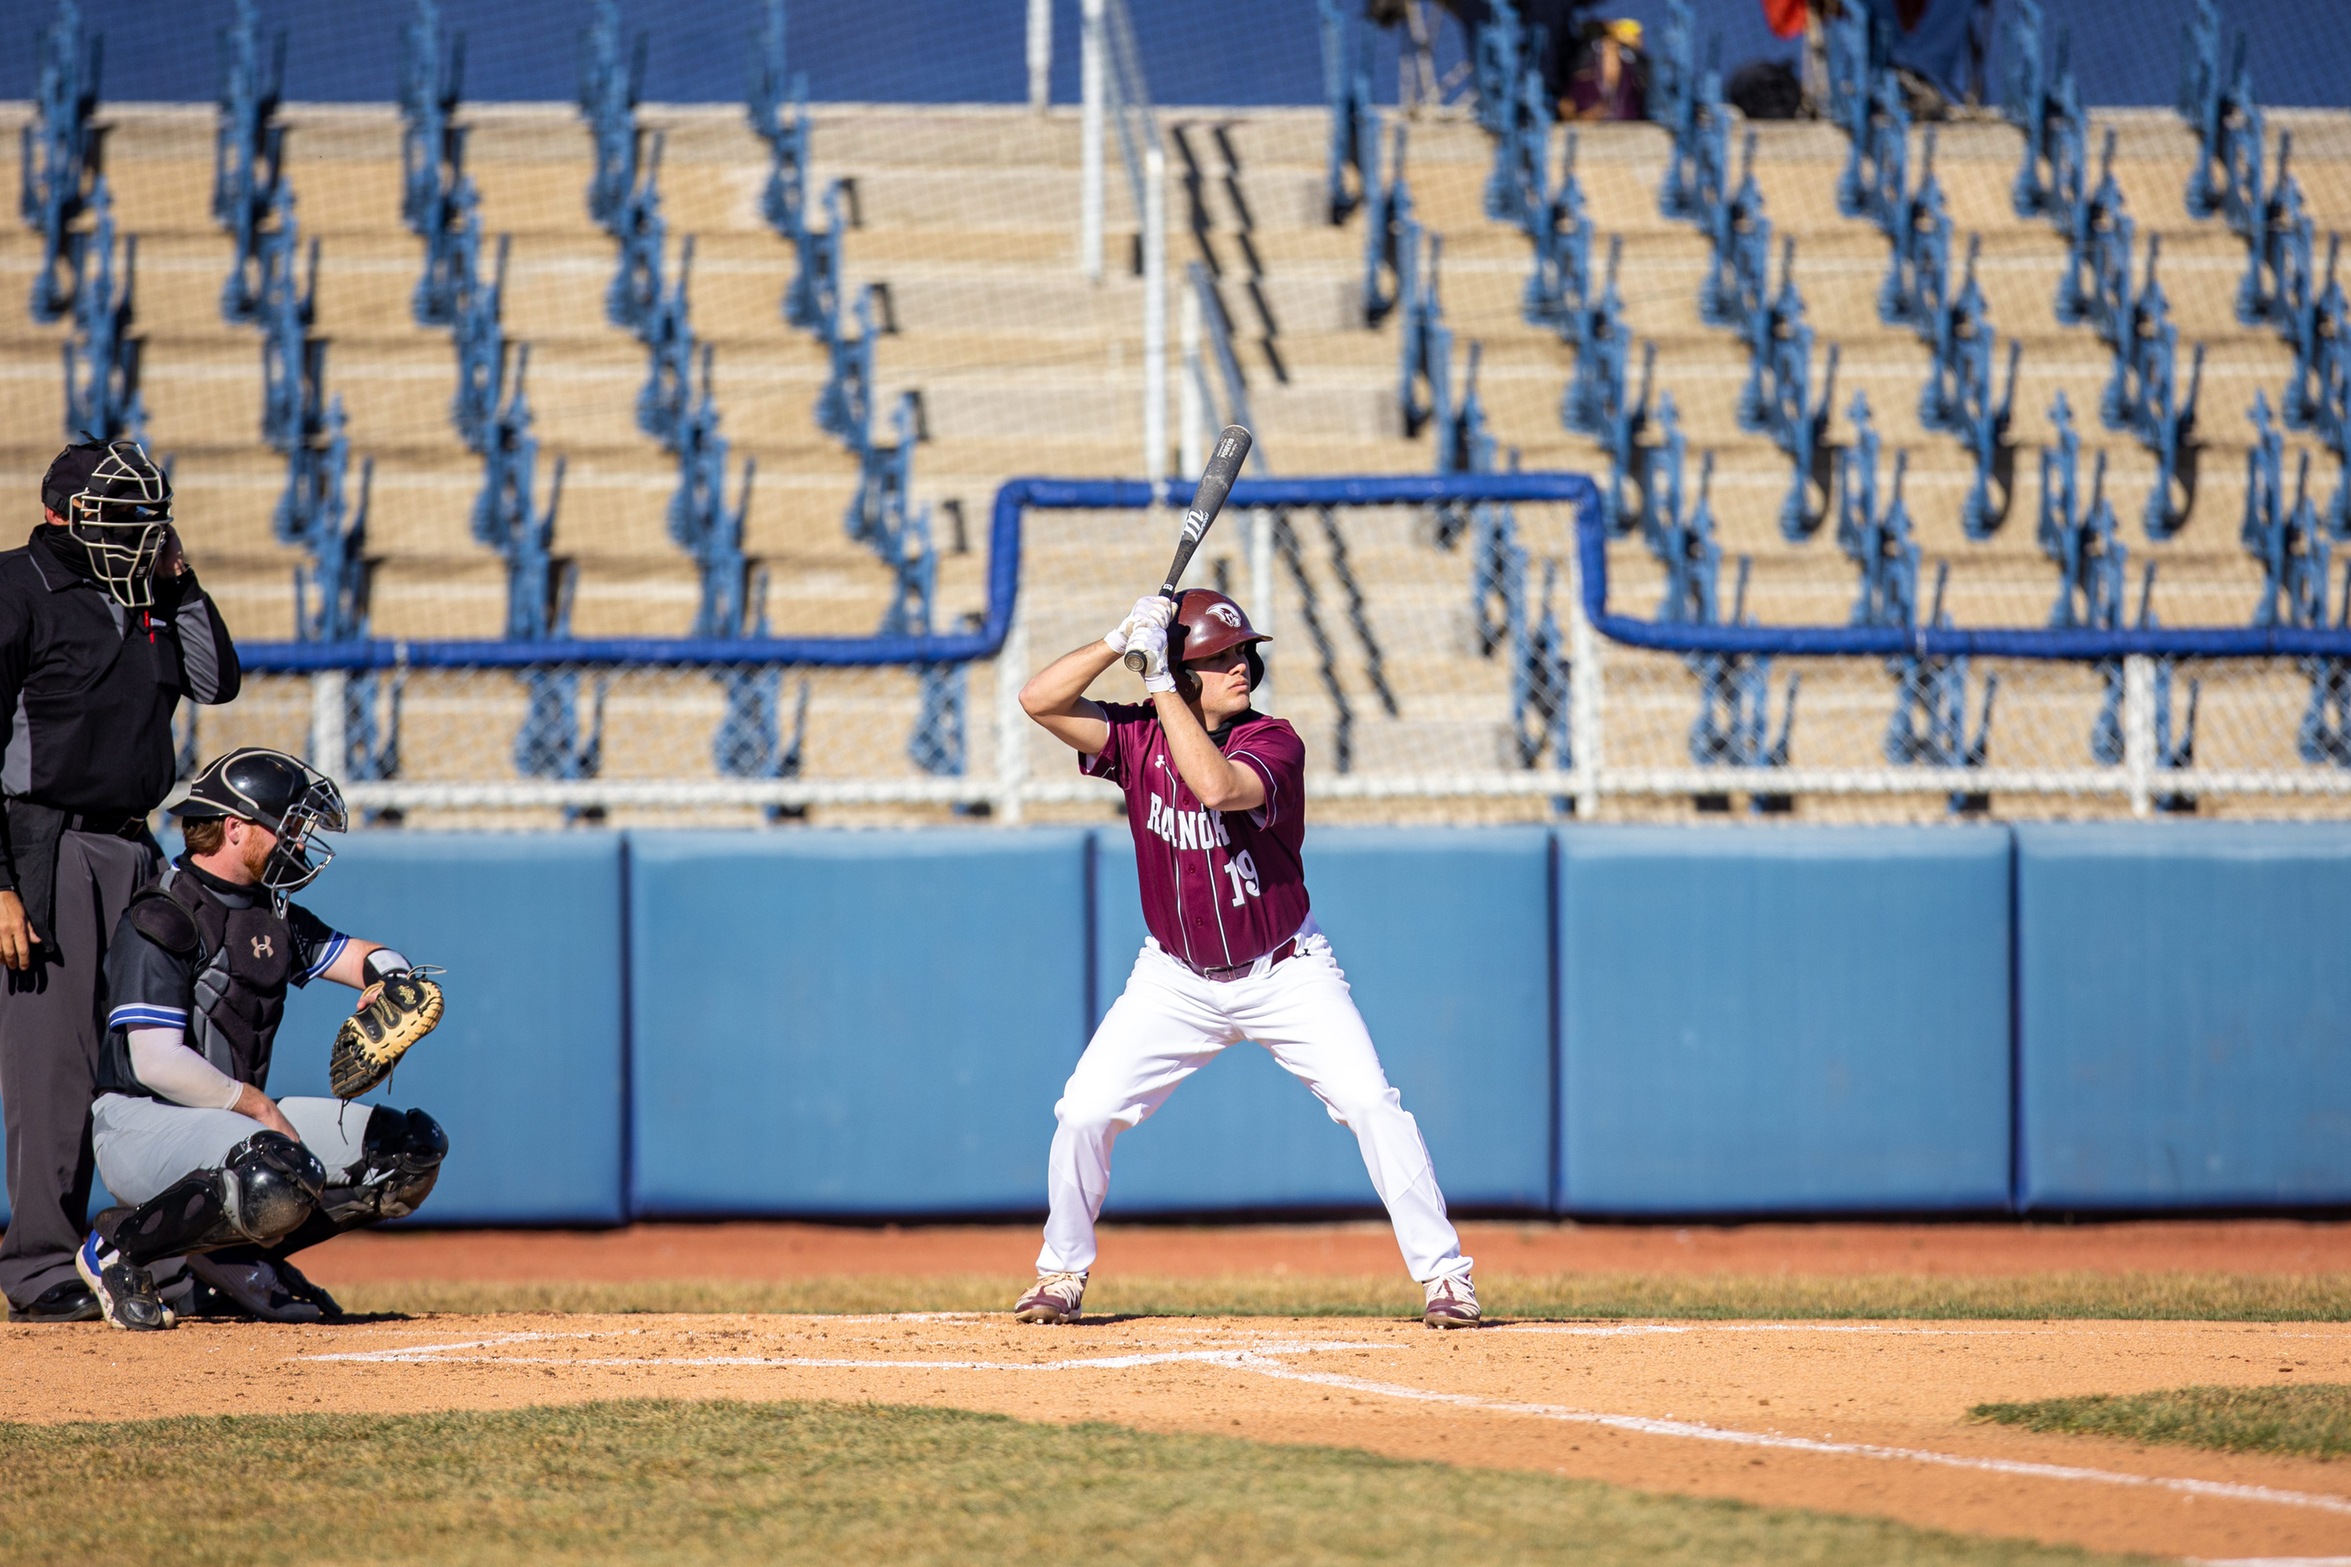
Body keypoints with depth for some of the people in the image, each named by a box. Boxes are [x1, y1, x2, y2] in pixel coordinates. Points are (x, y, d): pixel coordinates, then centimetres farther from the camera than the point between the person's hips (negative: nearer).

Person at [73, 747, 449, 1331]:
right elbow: (156, 1063, -21)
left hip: (236, 1115, 9)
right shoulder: (161, 921, -14)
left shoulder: (272, 914, 13)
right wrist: (260, 1107, -16)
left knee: (414, 1150, 1)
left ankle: (234, 1258, 7)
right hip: (140, 1123, -9)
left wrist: (390, 981, -5)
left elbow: (361, 956, 19)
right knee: (277, 1176, -39)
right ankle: (116, 1249, -14)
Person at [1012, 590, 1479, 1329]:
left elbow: (1216, 784, -38)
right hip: (1177, 980, 3)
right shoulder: (1138, 737, -8)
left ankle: (1442, 1273, -7)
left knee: (1370, 1102, -15)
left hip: (1286, 970, -2)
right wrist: (1122, 640, -27)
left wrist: (1162, 684, -33)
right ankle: (1062, 1271, 15)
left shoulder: (1272, 742, -18)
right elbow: (1039, 698, -18)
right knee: (1085, 1111, -6)